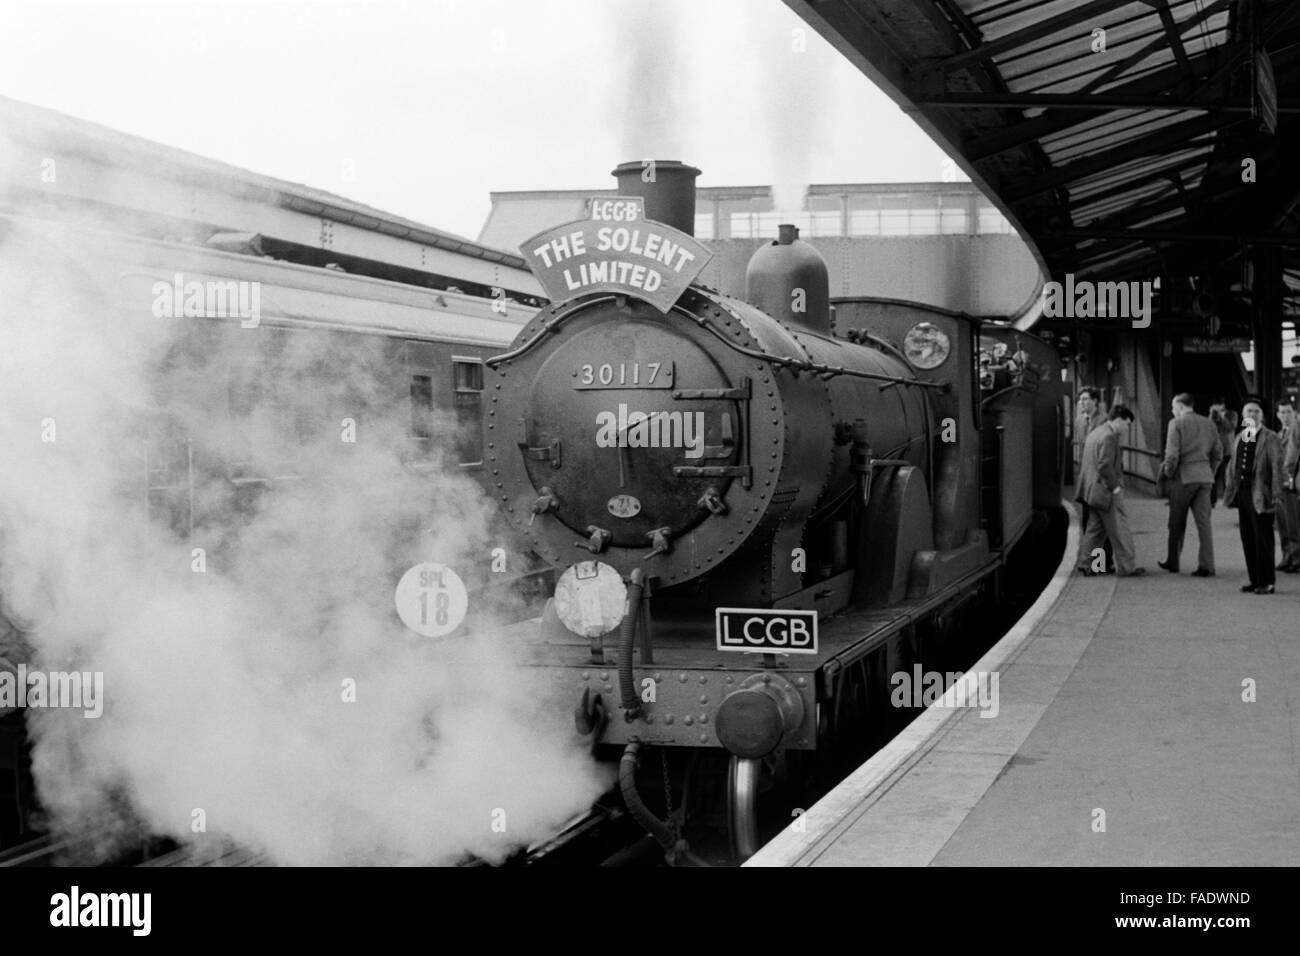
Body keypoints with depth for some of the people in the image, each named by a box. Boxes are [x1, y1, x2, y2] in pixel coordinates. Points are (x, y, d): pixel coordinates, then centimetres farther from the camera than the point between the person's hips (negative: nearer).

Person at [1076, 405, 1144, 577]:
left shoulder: (1093, 433, 15)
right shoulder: (1109, 436, -17)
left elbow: (1083, 463, 20)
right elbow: (1105, 465, -25)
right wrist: (1114, 486, -16)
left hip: (1092, 491, 10)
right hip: (1106, 492, -10)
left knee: (1095, 528, 14)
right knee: (1119, 530, -1)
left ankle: (1085, 564, 11)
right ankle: (1126, 567, 4)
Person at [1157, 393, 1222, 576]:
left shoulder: (1177, 423, -7)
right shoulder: (1209, 424, 10)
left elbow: (1172, 454, -14)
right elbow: (1218, 453, 12)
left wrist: (1168, 472, 1)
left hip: (1184, 476, -5)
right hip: (1205, 478, 5)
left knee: (1177, 523, 8)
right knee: (1204, 522, 3)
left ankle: (1172, 562, 19)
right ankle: (1206, 566, -2)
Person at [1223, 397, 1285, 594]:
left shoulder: (1270, 438, -5)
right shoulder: (1239, 439, 15)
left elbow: (1277, 467, -9)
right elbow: (1232, 466, 21)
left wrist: (1275, 493, -14)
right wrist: (1229, 489, 13)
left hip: (1260, 496, -7)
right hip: (1242, 494, 7)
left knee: (1263, 539, -3)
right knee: (1248, 539, 10)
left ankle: (1266, 582, 3)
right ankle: (1255, 580, 17)